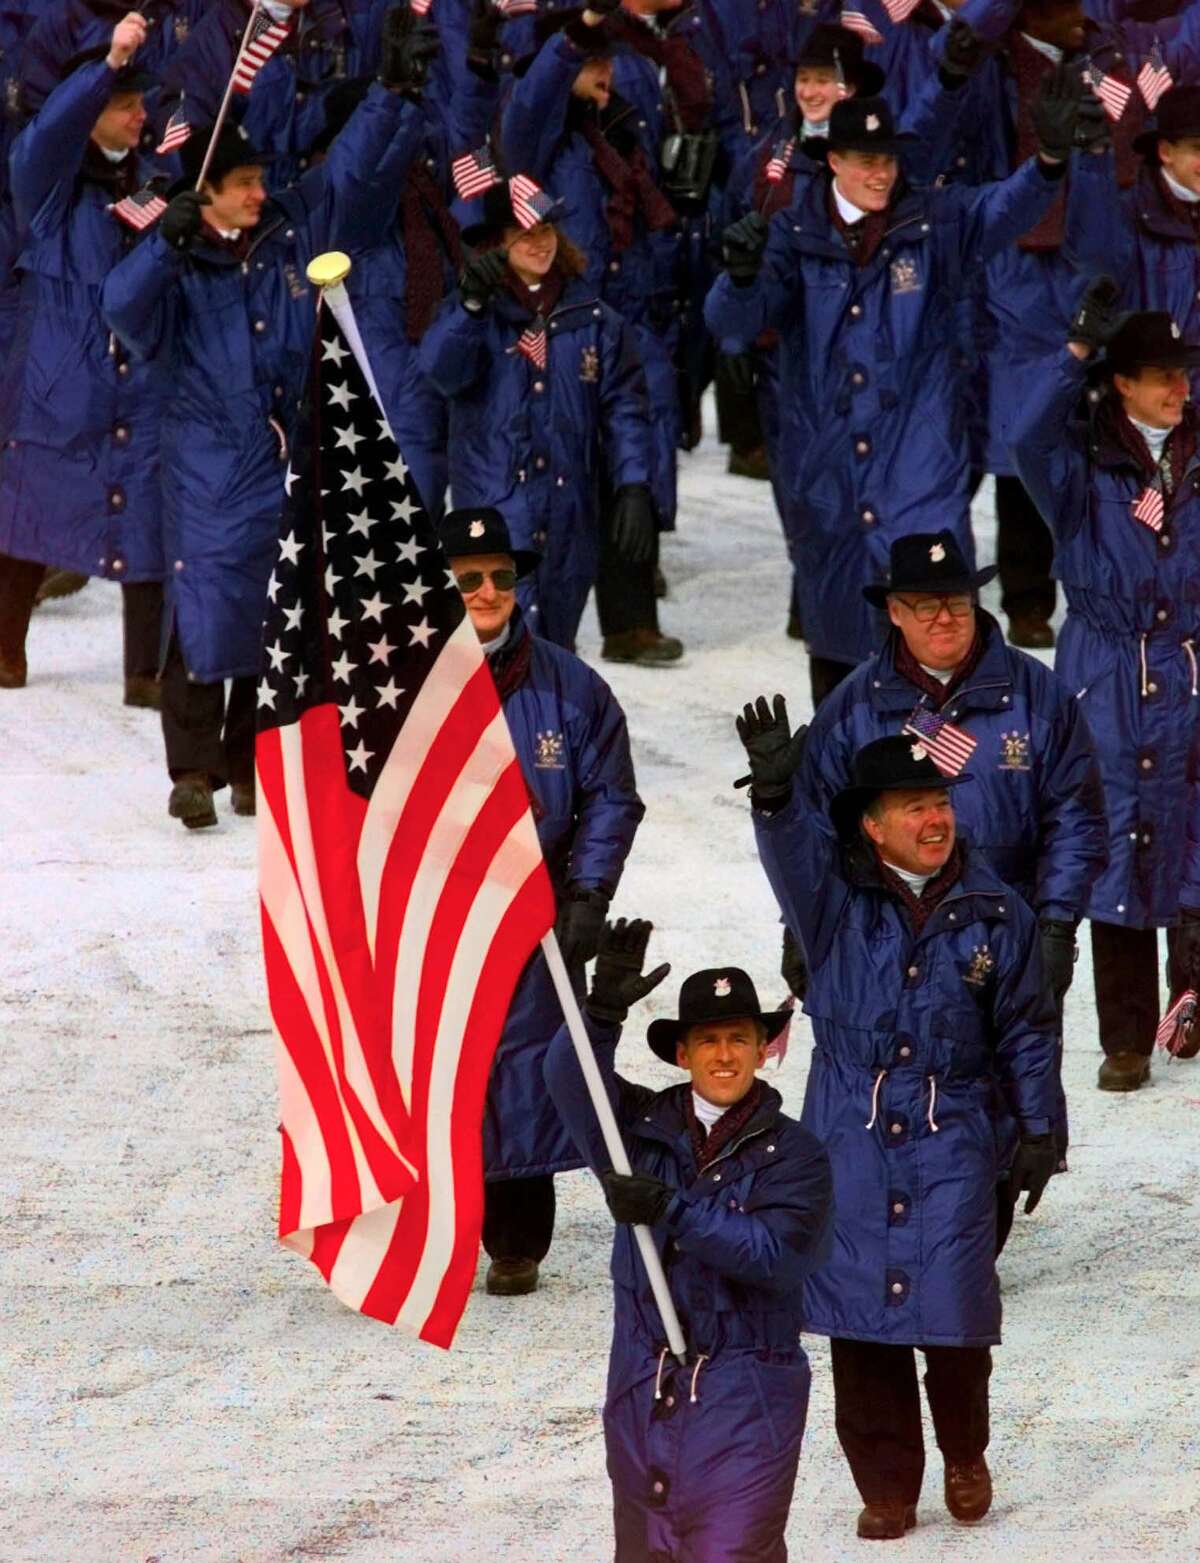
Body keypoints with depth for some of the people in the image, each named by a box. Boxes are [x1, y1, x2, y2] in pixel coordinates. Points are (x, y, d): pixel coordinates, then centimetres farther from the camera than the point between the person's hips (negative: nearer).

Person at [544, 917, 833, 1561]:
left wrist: (672, 1212, -24)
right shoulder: (643, 1126, 6)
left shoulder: (793, 1155, -4)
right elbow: (571, 1082, -9)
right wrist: (602, 1013, -26)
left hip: (744, 1393, -4)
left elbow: (775, 1253, -16)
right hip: (643, 1386, 4)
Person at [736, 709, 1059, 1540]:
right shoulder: (838, 895, 0)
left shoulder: (995, 912, 2)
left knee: (952, 1309, -6)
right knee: (861, 1314, 2)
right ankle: (885, 1485, 14)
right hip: (853, 1137, 1)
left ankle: (965, 1459, 21)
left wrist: (1037, 1130, 7)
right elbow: (793, 847, -21)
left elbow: (1028, 1030, 9)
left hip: (955, 1137, -1)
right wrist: (774, 790, -43)